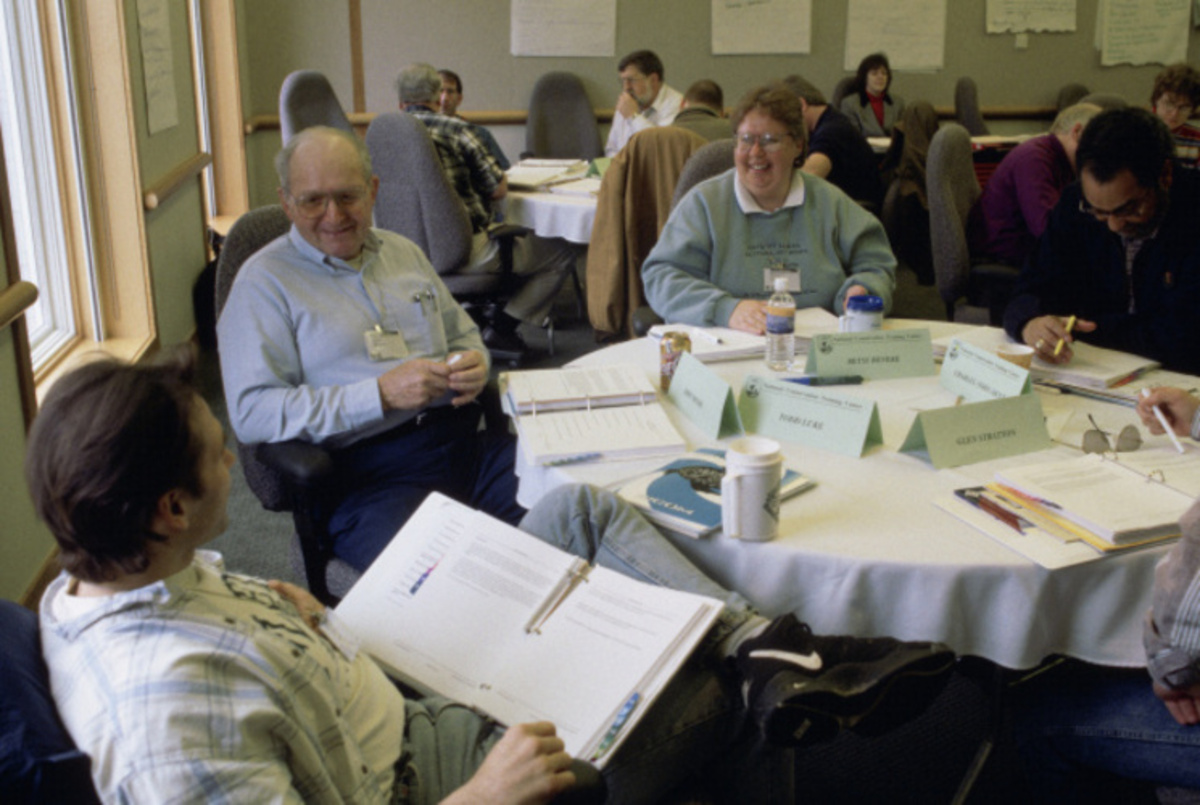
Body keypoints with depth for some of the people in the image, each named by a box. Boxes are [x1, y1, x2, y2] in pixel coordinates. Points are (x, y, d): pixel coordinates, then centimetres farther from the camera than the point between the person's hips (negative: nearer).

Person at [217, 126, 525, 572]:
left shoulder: (403, 252, 21)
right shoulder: (264, 281, 2)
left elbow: (463, 333, 32)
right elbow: (251, 413, -9)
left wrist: (474, 363, 5)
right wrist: (381, 394, -16)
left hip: (462, 443, 7)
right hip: (367, 475, -6)